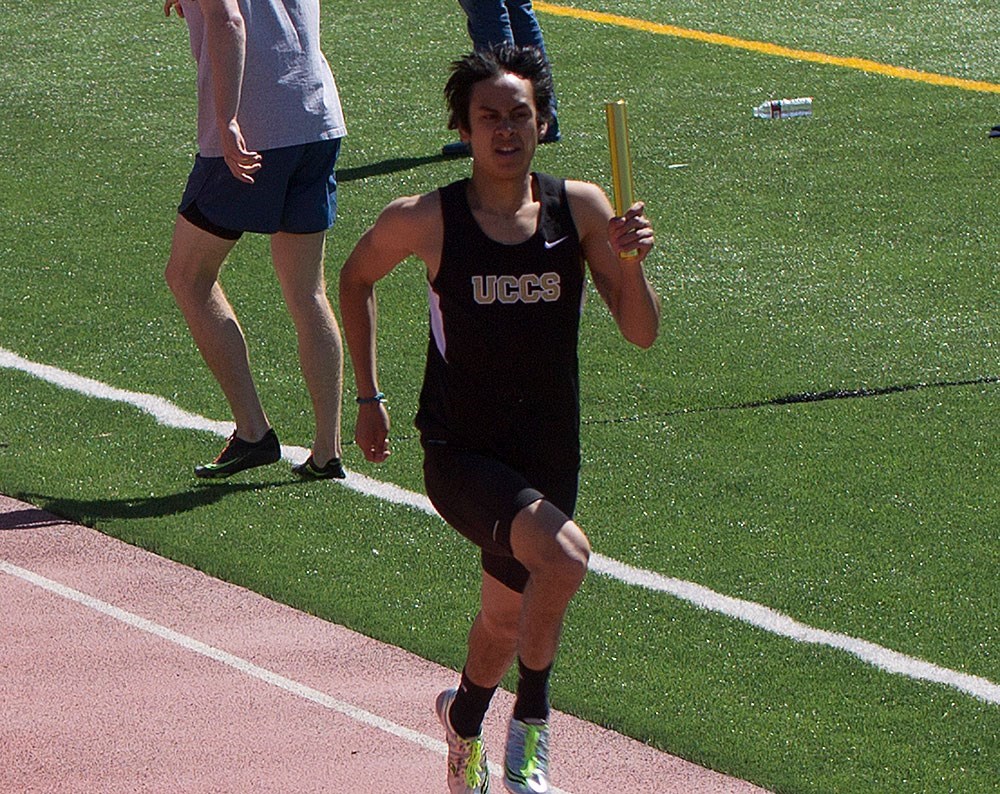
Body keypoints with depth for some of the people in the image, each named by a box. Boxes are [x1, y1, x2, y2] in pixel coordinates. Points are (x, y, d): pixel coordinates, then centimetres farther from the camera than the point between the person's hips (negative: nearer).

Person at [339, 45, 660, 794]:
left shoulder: (581, 209, -5)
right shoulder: (425, 220, -11)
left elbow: (642, 333, -5)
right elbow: (357, 277, 10)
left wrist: (630, 264, -24)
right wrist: (368, 396, 9)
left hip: (549, 454, 4)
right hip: (460, 452, -4)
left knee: (508, 620, 19)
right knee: (564, 555, -30)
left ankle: (464, 724, 53)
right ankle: (530, 730, -11)